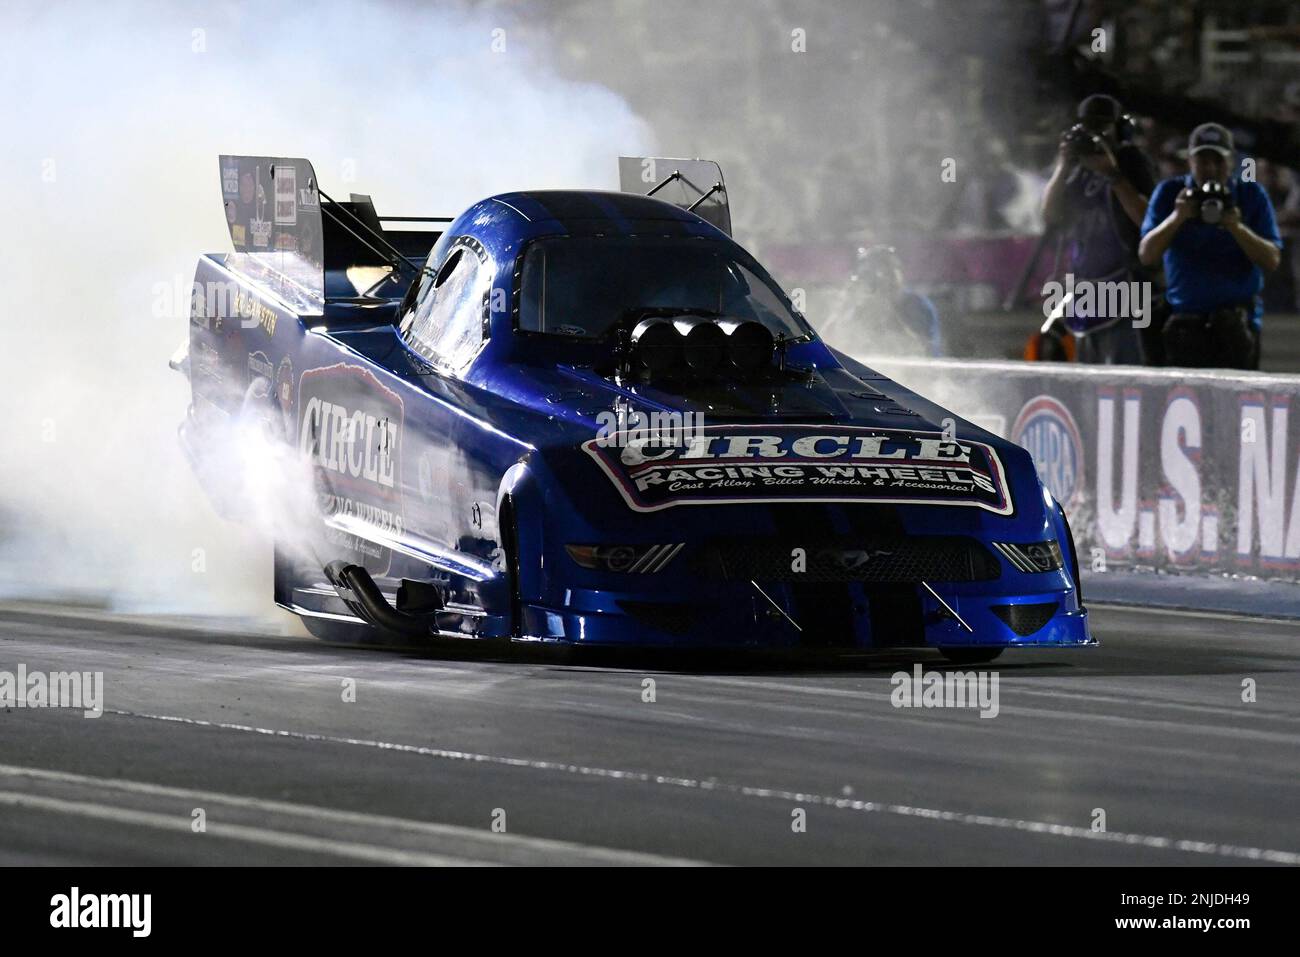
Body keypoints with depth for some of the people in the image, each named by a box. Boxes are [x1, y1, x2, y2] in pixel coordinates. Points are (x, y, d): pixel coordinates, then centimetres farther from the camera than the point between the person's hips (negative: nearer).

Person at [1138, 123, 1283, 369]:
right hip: (1184, 318, 1)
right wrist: (1177, 217, -17)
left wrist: (1237, 227, -20)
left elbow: (1272, 261, -4)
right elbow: (1146, 255, -2)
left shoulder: (1251, 195, 3)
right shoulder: (1169, 193, 5)